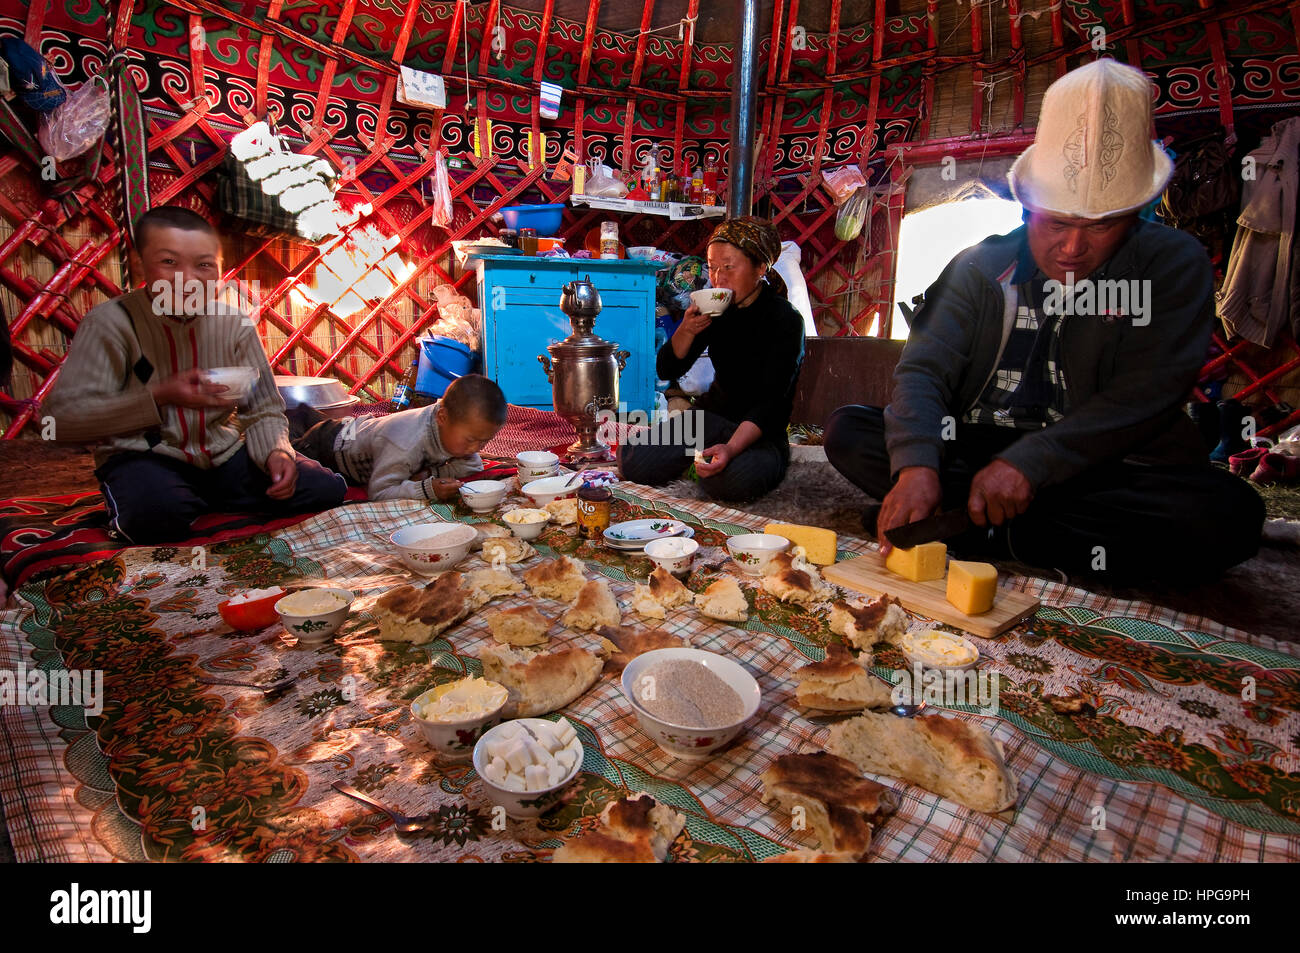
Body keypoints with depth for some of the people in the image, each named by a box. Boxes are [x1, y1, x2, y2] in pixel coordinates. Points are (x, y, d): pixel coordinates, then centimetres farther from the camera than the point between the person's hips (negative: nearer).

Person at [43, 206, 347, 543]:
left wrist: (276, 452, -21)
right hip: (143, 456, -4)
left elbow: (264, 411, 1)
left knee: (325, 488, -11)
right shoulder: (112, 321, -10)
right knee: (157, 513, -39)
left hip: (222, 455, 4)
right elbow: (61, 417, -14)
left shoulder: (235, 325, -1)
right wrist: (159, 397, -23)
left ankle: (199, 501, 6)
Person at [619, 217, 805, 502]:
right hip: (711, 414, 5)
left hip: (761, 432, -4)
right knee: (631, 459, -12)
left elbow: (770, 401, -21)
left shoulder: (785, 320, -13)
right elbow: (666, 371, 4)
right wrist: (686, 330, -17)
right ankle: (701, 456, 12)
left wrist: (731, 448, -37)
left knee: (730, 480, -36)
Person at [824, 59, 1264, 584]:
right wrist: (917, 464, -31)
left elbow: (1147, 393, -13)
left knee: (1230, 512, -31)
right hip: (970, 456, 1)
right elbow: (923, 368, -10)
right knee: (847, 430, -16)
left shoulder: (1174, 265, -2)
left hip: (1104, 470, 0)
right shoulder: (980, 266, 1)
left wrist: (1030, 462, -28)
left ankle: (970, 530, -28)